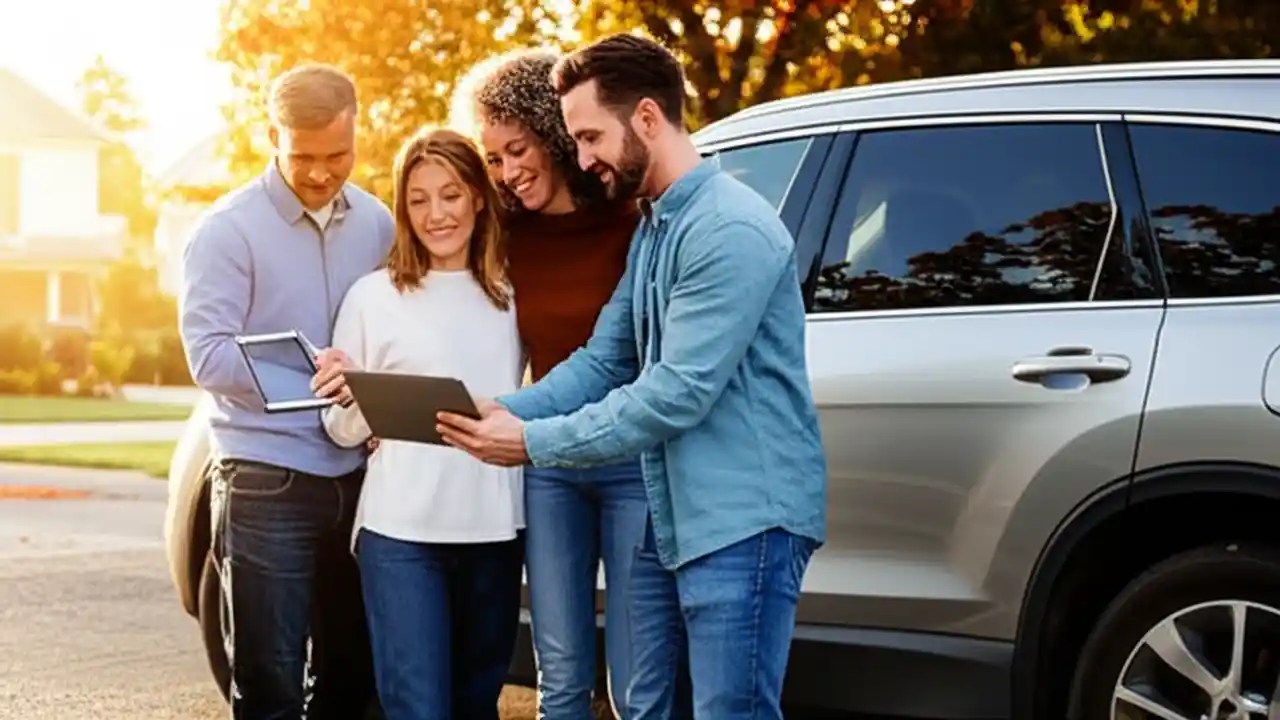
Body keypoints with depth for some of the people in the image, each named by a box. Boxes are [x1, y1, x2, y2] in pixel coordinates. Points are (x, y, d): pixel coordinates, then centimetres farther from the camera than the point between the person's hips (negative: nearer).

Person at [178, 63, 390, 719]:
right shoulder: (230, 229, -7)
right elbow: (207, 355, -14)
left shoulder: (376, 224, 9)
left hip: (355, 474, 5)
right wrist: (309, 371, -25)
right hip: (265, 483, -5)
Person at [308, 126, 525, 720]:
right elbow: (347, 432, 2)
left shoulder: (512, 298, 10)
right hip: (401, 532, -3)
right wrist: (344, 399, -18)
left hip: (494, 528, 3)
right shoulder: (372, 296, 1)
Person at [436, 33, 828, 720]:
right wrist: (505, 412, -4)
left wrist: (535, 443, -17)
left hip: (743, 520, -10)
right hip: (670, 518, 10)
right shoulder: (652, 227, 16)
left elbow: (678, 394, -21)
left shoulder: (731, 230, -17)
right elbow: (602, 361, 13)